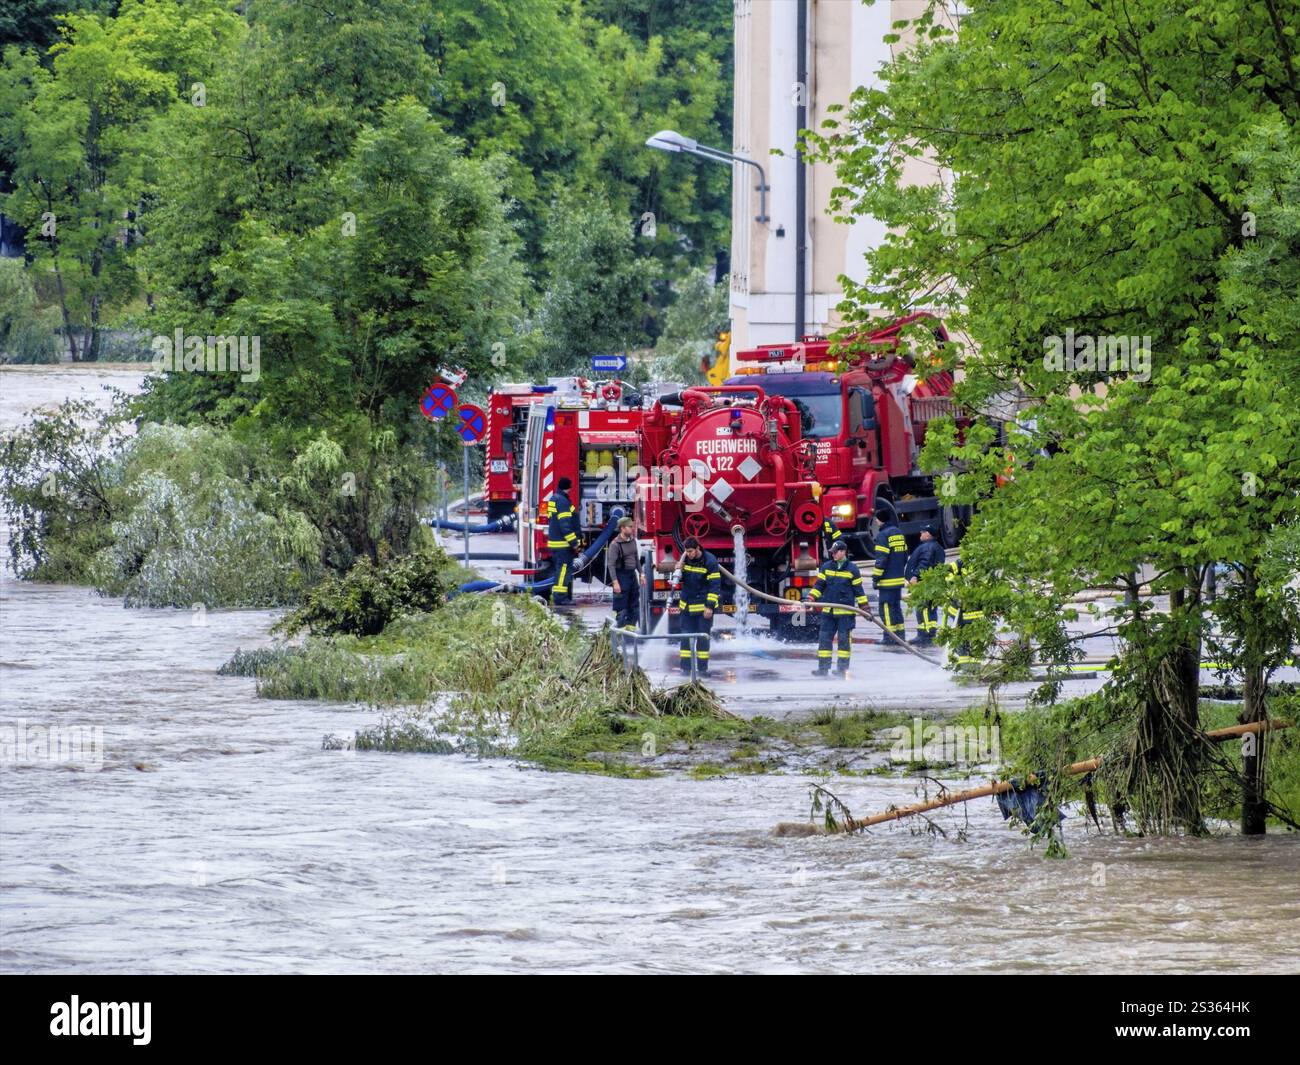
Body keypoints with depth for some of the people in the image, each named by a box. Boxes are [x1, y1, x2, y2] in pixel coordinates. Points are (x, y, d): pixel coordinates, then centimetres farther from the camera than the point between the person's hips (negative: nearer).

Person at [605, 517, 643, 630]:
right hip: (621, 575, -8)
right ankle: (620, 628, 2)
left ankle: (631, 625, 21)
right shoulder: (615, 544, -16)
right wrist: (615, 582, -23)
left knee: (634, 603, 11)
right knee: (621, 606, -3)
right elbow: (611, 564, -18)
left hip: (632, 574, 8)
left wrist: (641, 574, 17)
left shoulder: (632, 541, 8)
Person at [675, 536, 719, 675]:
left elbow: (715, 585, -12)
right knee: (686, 636, 4)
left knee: (703, 637, 0)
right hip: (687, 605, 4)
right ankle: (685, 667, 8)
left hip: (703, 606, -4)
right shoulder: (685, 559, 2)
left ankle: (703, 668, 4)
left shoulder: (709, 561, -13)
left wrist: (710, 606, -16)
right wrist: (680, 564, -13)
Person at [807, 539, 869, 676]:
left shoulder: (852, 569, -1)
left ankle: (843, 668, 5)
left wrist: (864, 607, 3)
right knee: (824, 638, 3)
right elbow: (819, 585, 8)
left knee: (844, 639, -1)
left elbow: (858, 590, 4)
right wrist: (811, 599, -4)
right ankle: (823, 667, 8)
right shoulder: (826, 567, 8)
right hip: (828, 611, 4)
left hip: (846, 611, -4)